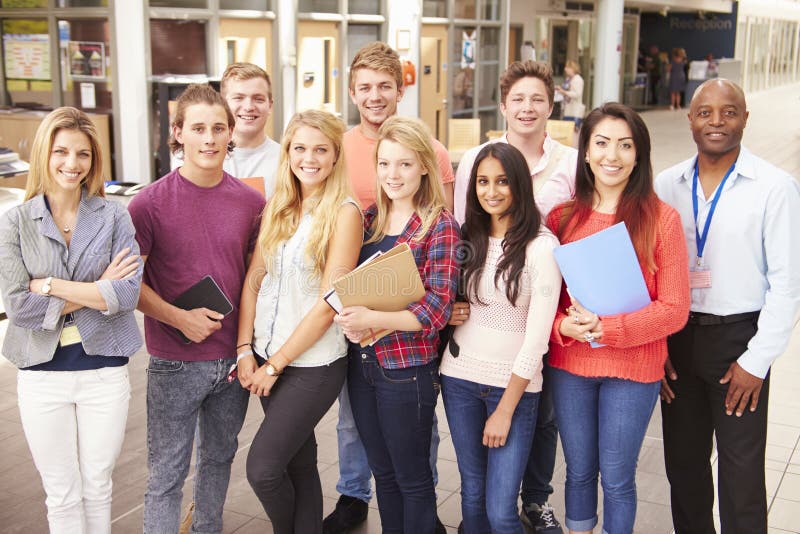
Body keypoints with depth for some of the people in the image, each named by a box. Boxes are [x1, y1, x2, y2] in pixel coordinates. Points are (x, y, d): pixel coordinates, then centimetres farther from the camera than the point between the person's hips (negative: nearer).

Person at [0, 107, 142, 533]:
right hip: (42, 375, 0)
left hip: (104, 371, 0)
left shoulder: (114, 217, -3)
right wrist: (96, 291, -14)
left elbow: (128, 293, -15)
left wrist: (51, 285, -17)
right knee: (63, 496, 12)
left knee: (97, 488, 14)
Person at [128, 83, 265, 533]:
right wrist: (178, 317, -18)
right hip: (175, 361, -4)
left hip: (234, 356, 4)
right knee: (167, 473, 4)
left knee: (220, 457, 21)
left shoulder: (251, 202, -1)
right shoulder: (151, 202, -11)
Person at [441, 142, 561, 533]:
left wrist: (505, 410, -12)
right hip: (459, 378, 5)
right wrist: (447, 313, -5)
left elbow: (537, 336, -13)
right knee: (472, 493, 13)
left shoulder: (541, 245, -12)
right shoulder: (468, 239, 5)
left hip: (514, 384, -4)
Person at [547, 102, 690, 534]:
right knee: (579, 471, 17)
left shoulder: (661, 219, -8)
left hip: (633, 368, -3)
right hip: (570, 364, 3)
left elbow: (674, 309, -10)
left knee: (617, 478, 9)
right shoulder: (562, 217, 1)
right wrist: (563, 327, -14)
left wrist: (605, 327, -20)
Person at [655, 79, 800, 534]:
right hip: (677, 337, 4)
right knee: (683, 461, 14)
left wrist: (757, 360, -10)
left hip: (739, 337, -3)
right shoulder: (667, 185, 3)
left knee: (741, 471, 4)